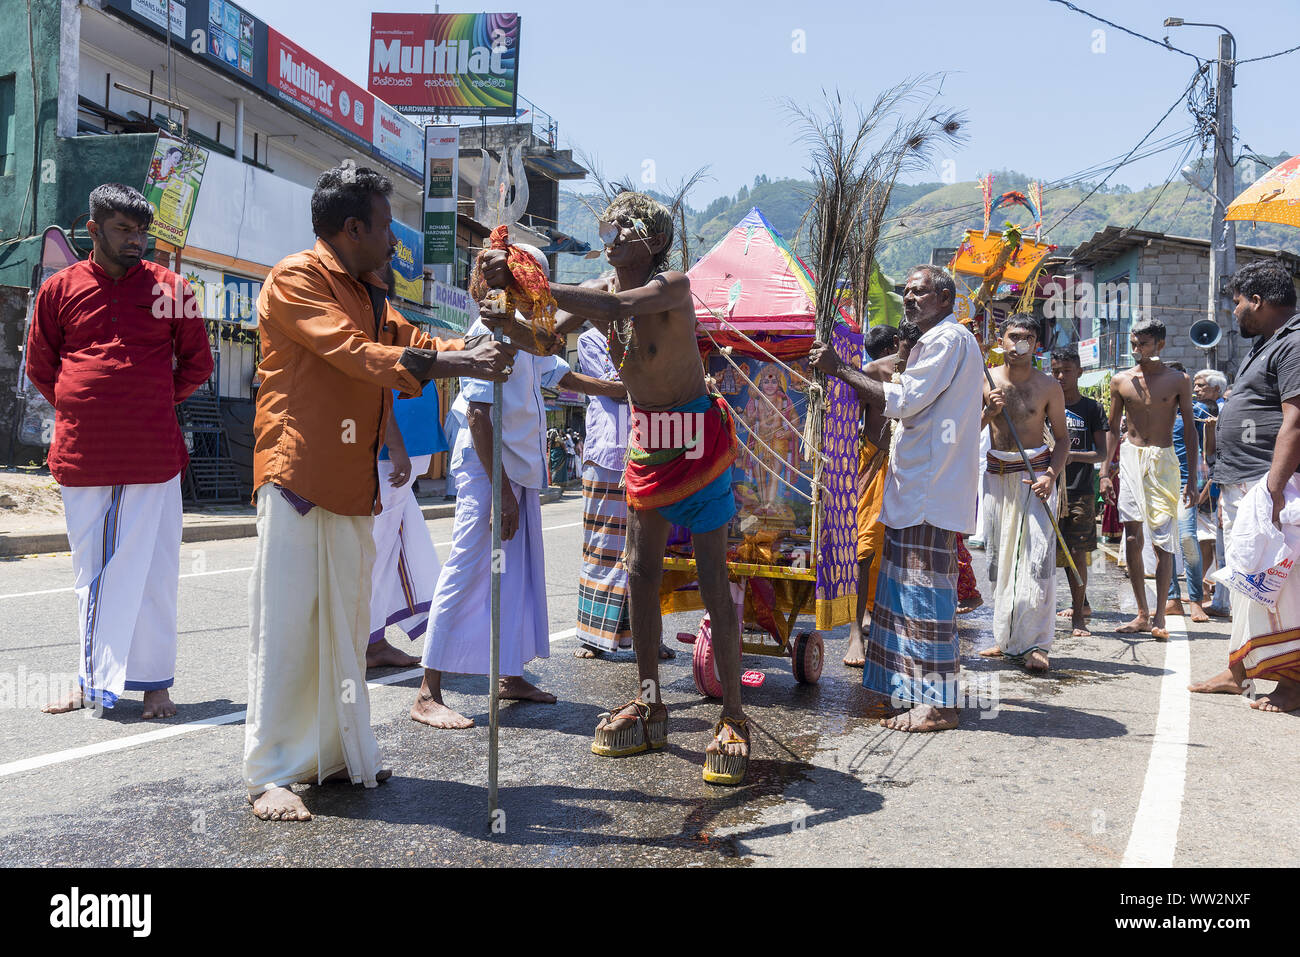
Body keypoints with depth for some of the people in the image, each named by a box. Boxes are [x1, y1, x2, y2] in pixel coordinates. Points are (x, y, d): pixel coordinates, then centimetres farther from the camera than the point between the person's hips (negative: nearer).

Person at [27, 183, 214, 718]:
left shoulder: (169, 288, 3)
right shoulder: (60, 289, 7)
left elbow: (196, 365, 9)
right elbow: (39, 366, 15)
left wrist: (155, 407, 6)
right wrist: (78, 410, 8)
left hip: (152, 455, -2)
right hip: (81, 456, 2)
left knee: (152, 571, 2)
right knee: (90, 573, 11)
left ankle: (153, 682, 12)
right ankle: (93, 681, 22)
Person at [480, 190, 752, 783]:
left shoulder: (672, 284, -19)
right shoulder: (601, 287, 1)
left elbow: (619, 304, -38)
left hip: (696, 434, -7)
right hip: (645, 437, 7)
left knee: (712, 579, -6)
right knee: (641, 572, 8)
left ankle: (733, 719, 1)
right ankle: (650, 706, 20)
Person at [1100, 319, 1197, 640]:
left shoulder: (1179, 381, 0)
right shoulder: (1121, 381, 7)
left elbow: (1189, 430, 2)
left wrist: (1192, 477, -3)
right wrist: (1105, 471, 6)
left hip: (1163, 460, -2)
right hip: (1130, 457, 2)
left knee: (1163, 539, -6)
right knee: (1132, 538, 1)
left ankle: (1159, 616, 1)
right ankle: (1142, 614, 10)